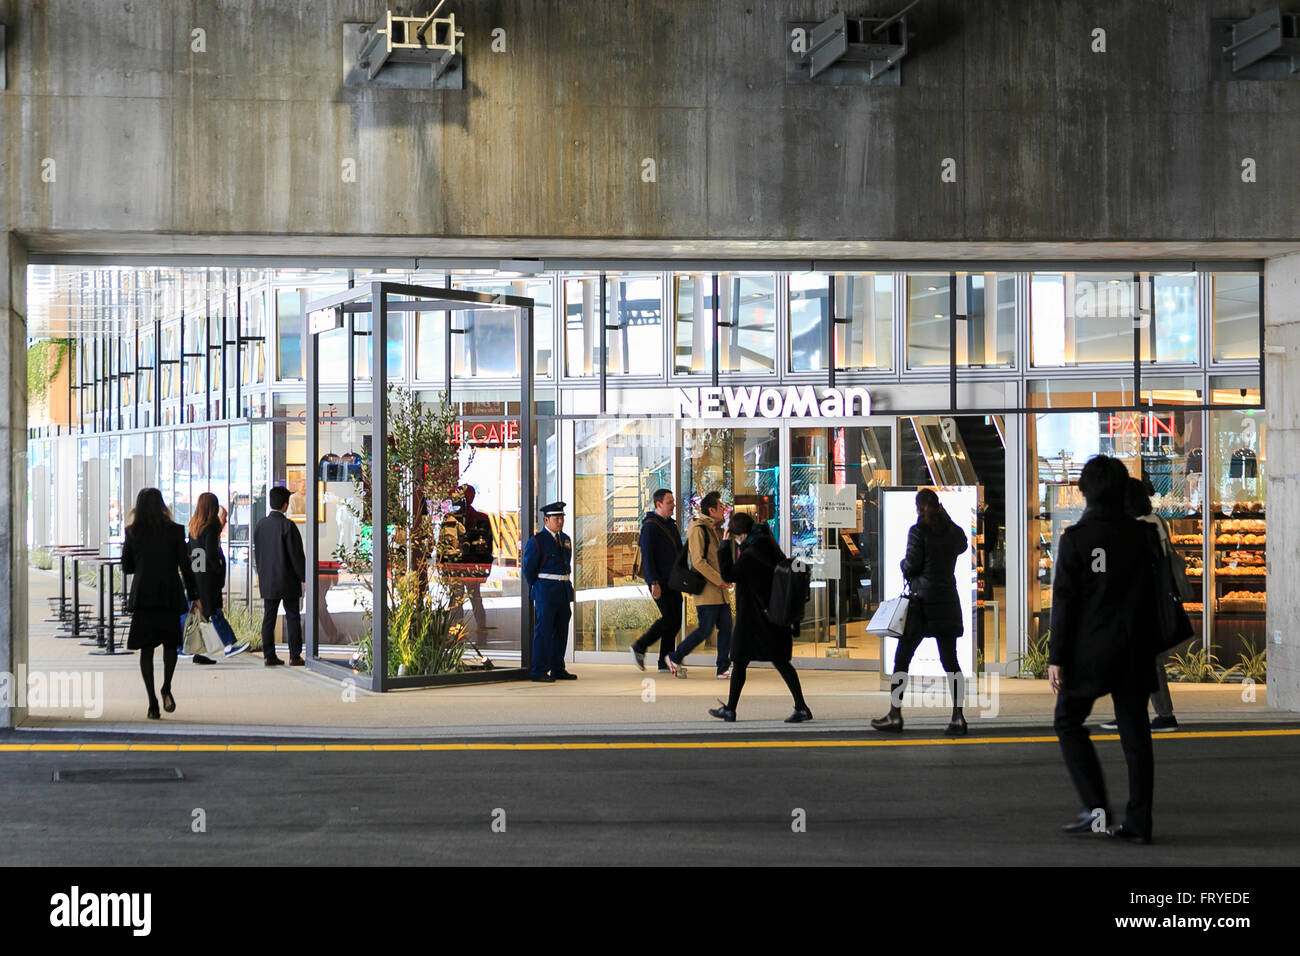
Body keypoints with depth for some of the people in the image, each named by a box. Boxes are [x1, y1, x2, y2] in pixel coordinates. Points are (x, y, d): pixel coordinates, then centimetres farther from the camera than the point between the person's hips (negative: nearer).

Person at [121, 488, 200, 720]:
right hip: (170, 595, 0)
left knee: (146, 649, 5)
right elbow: (185, 566, -3)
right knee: (170, 643, 17)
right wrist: (194, 596, 3)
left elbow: (126, 567, 6)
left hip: (143, 596, 0)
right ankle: (166, 688, -5)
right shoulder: (175, 531, -4)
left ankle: (152, 701, -4)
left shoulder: (132, 532, -1)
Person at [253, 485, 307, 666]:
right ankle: (294, 656, 2)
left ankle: (268, 655, 6)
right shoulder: (287, 526, -15)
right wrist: (305, 577, -6)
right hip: (288, 580, -5)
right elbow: (296, 555, -14)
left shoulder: (260, 525, 4)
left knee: (269, 617, 7)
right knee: (292, 617, 2)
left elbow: (257, 553, 11)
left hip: (267, 581, 5)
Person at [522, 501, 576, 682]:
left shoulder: (565, 539, 14)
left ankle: (558, 669, 18)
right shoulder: (537, 541, -9)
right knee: (544, 631, -8)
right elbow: (528, 568, -5)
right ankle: (539, 672, -7)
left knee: (561, 631, 10)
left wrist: (565, 584, 18)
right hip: (545, 592, -7)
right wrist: (537, 590, 2)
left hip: (564, 591, 8)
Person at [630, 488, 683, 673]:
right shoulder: (650, 526, -10)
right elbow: (647, 556, -16)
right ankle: (639, 647, 1)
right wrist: (654, 582, -23)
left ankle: (665, 661, 9)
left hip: (672, 580, 9)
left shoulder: (671, 524, 17)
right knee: (669, 618, -14)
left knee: (676, 620, 4)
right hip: (659, 581, -9)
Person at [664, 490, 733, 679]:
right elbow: (698, 561, -20)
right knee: (705, 629, -7)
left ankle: (723, 668, 9)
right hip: (706, 591, -9)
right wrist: (719, 580, -17)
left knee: (726, 628, 4)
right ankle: (675, 658, 7)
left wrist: (724, 580, 13)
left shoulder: (713, 529, 17)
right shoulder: (698, 529, -13)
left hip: (720, 591, 9)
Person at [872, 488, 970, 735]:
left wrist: (903, 563, 12)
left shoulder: (918, 530, -9)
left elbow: (911, 565, -10)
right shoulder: (954, 531, 7)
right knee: (950, 660, 5)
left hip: (922, 600, -5)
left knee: (901, 659, 4)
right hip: (948, 601, 5)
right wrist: (947, 519, 33)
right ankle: (958, 717, -3)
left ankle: (895, 715, 6)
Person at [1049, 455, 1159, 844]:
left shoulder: (1076, 538, -9)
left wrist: (1057, 656, -6)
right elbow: (1153, 595, 8)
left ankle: (1096, 808, 0)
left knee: (1069, 721, 10)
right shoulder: (1140, 535, 4)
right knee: (1134, 732, 7)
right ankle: (1138, 821, 7)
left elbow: (1064, 600, -10)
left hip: (1091, 651, -4)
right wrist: (1149, 646, 17)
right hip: (1134, 651, 4)